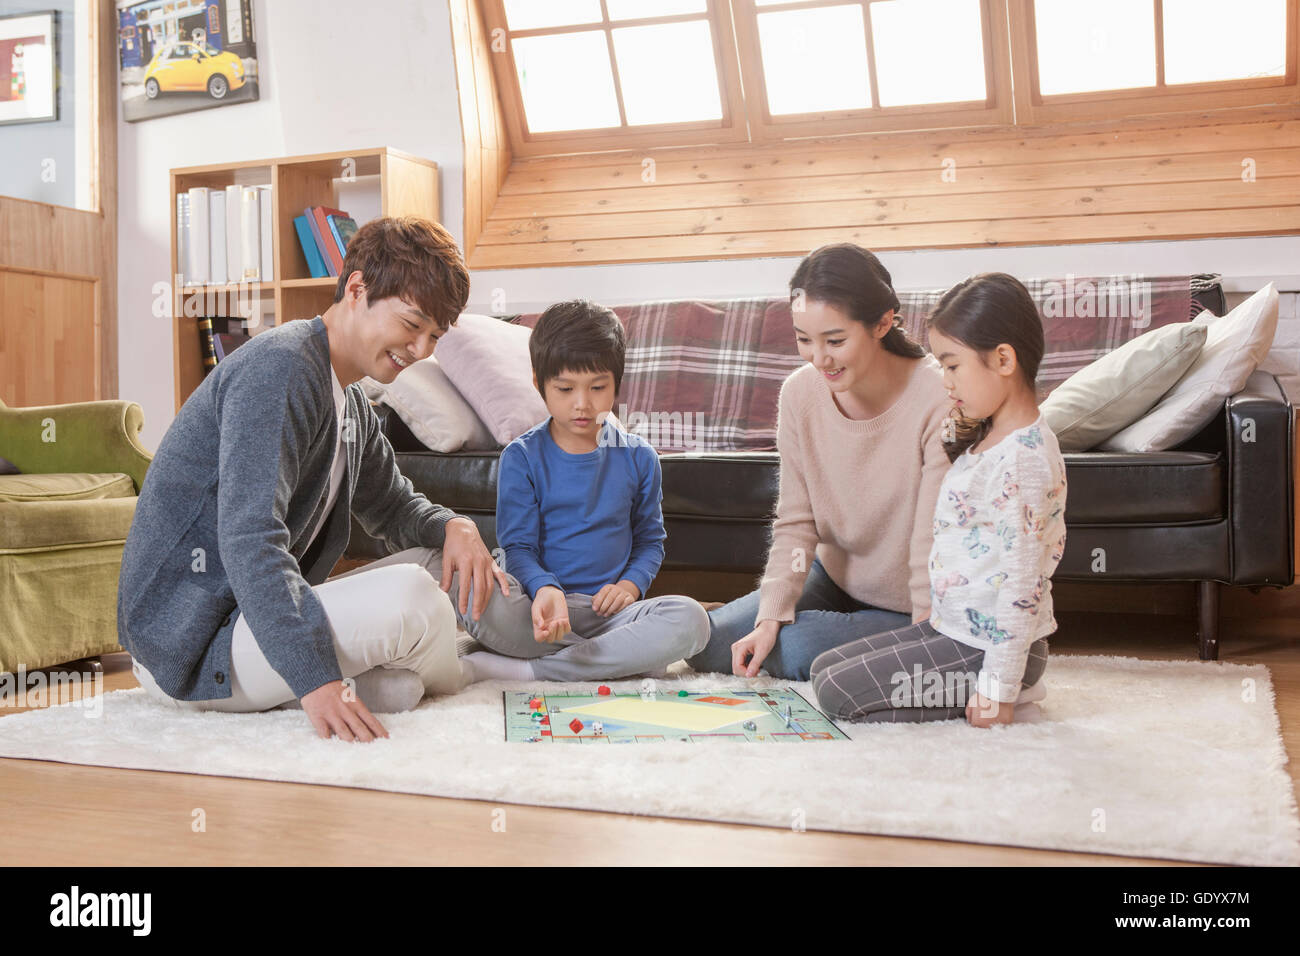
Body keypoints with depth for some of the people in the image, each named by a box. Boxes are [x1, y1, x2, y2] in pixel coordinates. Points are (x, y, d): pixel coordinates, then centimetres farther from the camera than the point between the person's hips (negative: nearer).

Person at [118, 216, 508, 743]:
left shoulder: (351, 405, 12)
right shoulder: (280, 368, -19)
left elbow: (394, 507, 23)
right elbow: (249, 538, -30)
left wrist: (453, 527, -2)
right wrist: (315, 680, -38)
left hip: (253, 615, 10)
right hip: (188, 645, -10)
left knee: (440, 563, 7)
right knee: (406, 595, -27)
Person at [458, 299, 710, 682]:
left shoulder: (638, 457, 8)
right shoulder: (521, 457, 1)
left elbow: (651, 539, 16)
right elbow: (518, 546, -3)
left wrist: (631, 584, -5)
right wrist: (544, 589, -25)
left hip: (608, 607, 2)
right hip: (543, 603, -2)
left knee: (690, 619, -28)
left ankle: (528, 670, -25)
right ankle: (625, 656, -22)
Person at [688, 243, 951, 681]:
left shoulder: (937, 400, -26)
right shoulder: (800, 394, -10)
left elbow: (933, 545, -24)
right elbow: (796, 523, -6)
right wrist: (770, 618, -16)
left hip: (908, 611, -5)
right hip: (834, 579, 5)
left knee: (798, 648, -26)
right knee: (707, 642, -4)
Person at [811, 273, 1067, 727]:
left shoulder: (1021, 458, -23)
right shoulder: (989, 439, 9)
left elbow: (1023, 581, -25)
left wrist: (998, 688, -21)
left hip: (986, 645, -10)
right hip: (953, 629, 10)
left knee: (836, 690, -12)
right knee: (825, 667, 10)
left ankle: (1011, 686, -4)